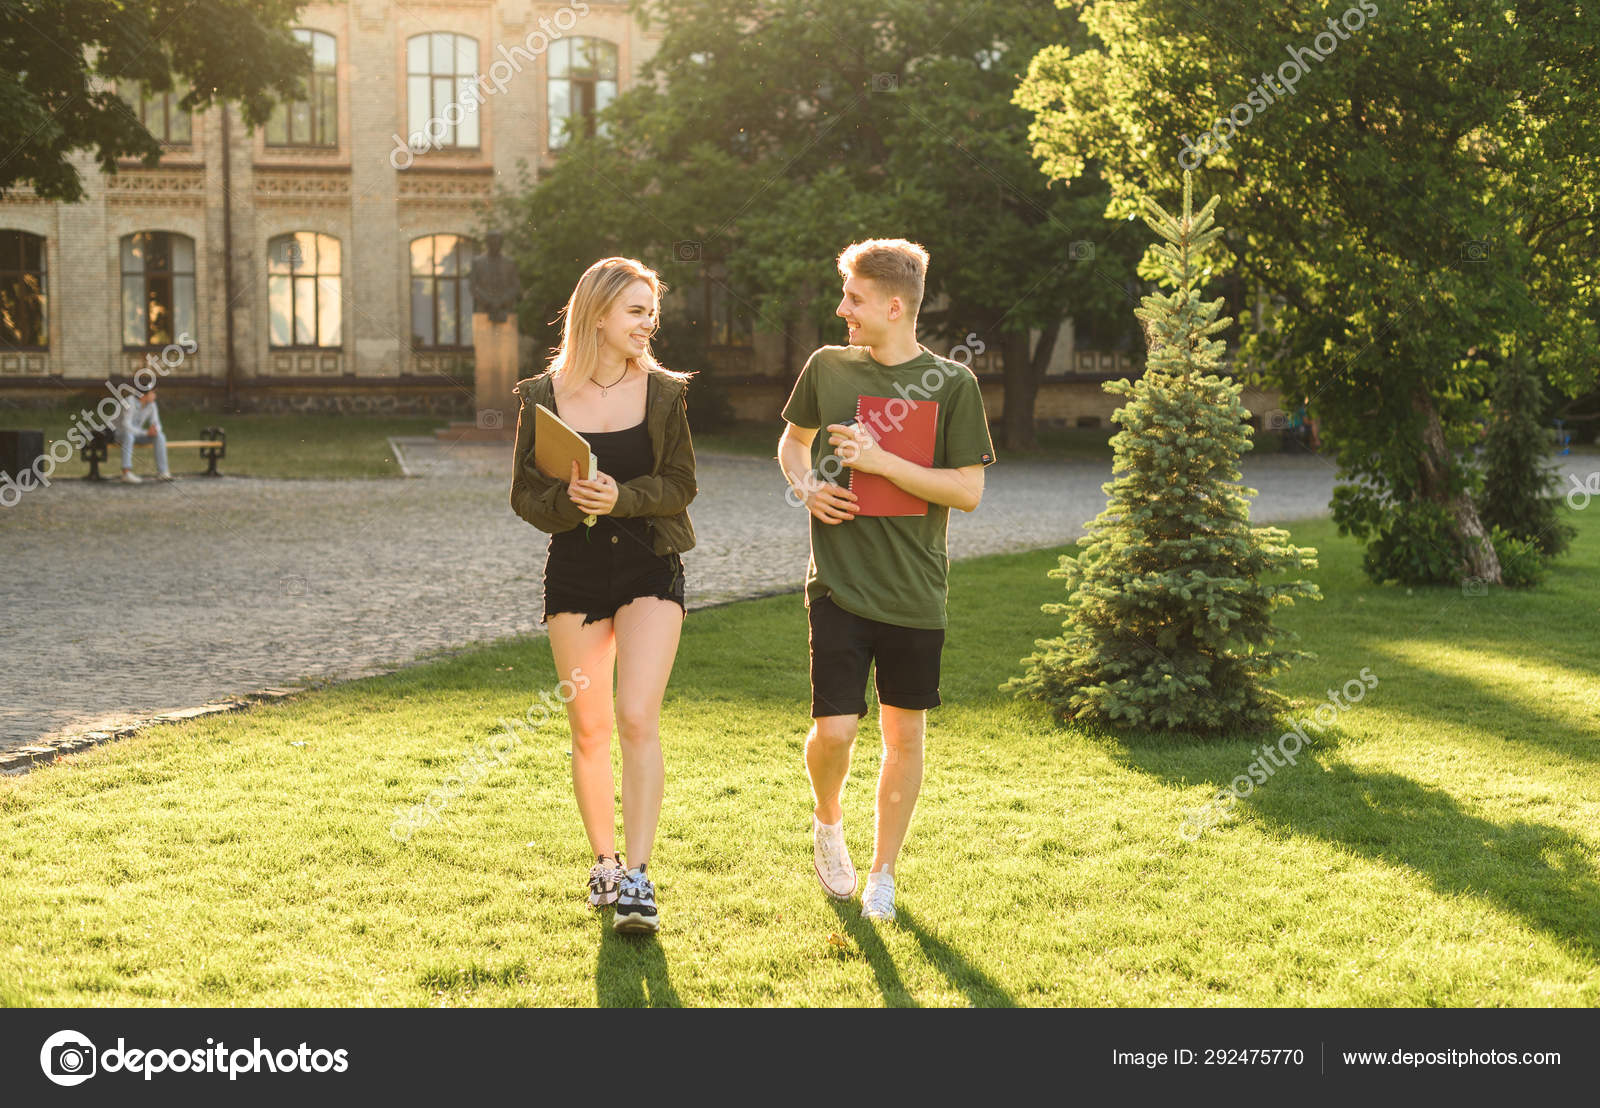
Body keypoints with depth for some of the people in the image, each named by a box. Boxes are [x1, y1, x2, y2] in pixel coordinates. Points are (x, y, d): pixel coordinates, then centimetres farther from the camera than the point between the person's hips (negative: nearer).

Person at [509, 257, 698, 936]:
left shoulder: (663, 392, 1)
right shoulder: (543, 397, 1)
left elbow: (680, 485, 0)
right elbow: (524, 495, 2)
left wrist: (621, 497, -19)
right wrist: (571, 500, -19)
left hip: (650, 569, -1)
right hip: (575, 572, 1)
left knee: (638, 719, -13)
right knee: (588, 728, 8)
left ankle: (637, 878, -10)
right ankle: (604, 862, 25)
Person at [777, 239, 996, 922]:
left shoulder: (951, 384, -4)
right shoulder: (827, 366, 3)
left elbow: (968, 492, -8)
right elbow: (792, 441, 21)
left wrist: (879, 461, -16)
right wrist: (805, 486, 0)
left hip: (914, 591, 0)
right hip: (838, 583, 1)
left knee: (904, 733, 8)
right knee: (835, 729, -7)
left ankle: (883, 874, 24)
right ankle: (827, 821, 26)